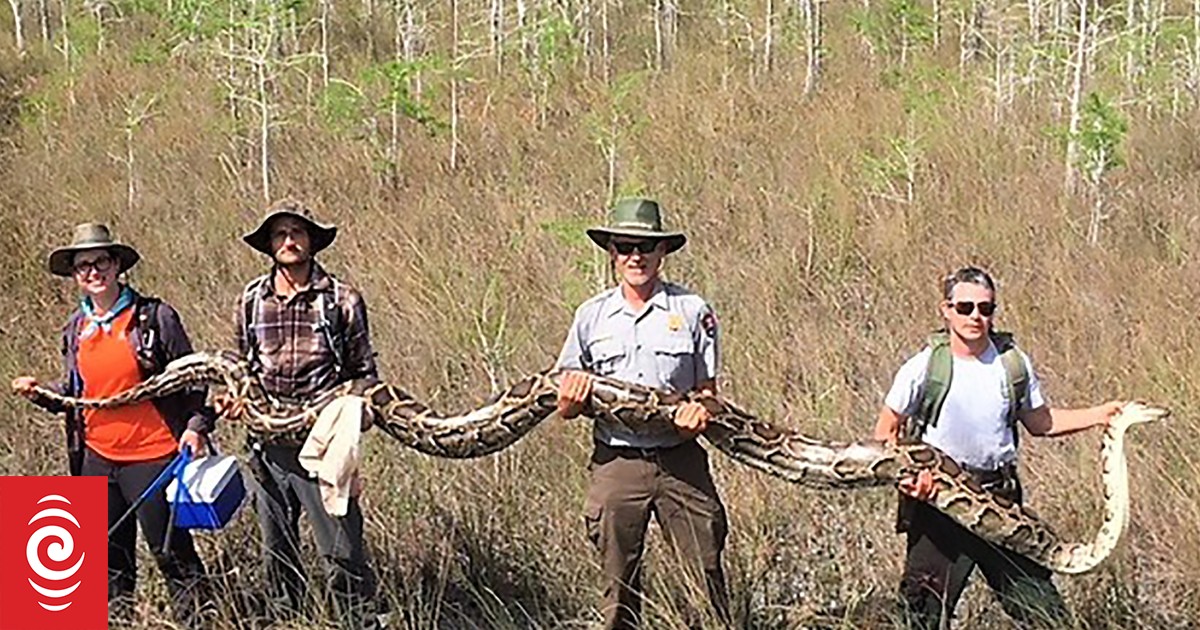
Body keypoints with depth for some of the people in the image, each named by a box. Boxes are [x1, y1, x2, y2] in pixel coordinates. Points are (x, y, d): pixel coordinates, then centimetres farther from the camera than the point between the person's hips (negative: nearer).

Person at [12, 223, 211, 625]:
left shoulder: (155, 317, -7)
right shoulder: (75, 329, 9)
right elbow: (72, 392, 18)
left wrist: (196, 425, -16)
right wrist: (38, 393, 0)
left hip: (152, 456, -6)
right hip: (97, 458, 6)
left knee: (170, 550, 0)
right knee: (109, 560, 14)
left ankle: (195, 619, 12)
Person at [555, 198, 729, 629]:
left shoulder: (692, 311, 4)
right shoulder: (592, 316, 8)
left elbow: (707, 389, 8)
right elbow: (565, 407, 12)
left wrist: (700, 412, -14)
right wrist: (574, 397, -11)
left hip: (680, 460, -1)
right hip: (616, 461, 1)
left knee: (704, 574, -3)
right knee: (619, 582, 7)